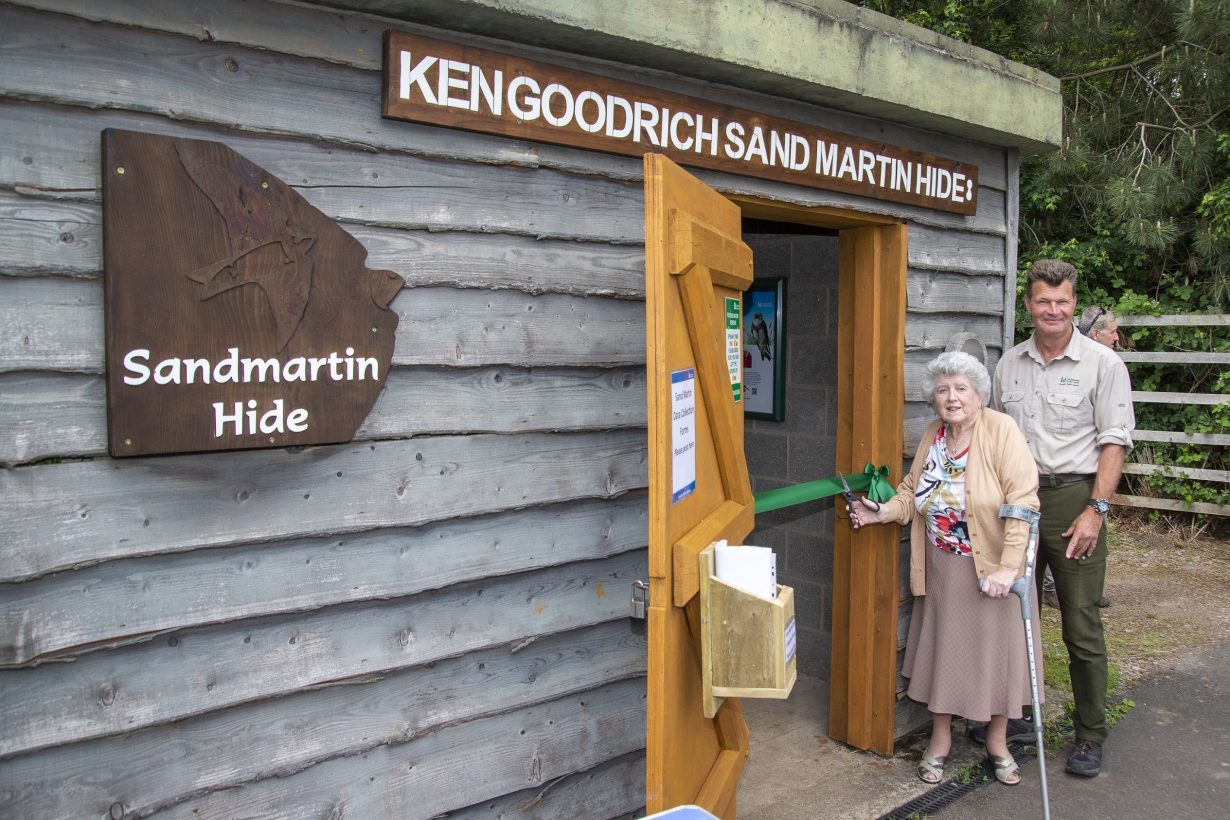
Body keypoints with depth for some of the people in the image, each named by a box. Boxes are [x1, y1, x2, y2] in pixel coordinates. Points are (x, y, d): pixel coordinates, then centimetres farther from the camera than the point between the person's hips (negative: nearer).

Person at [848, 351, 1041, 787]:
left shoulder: (1002, 431, -16)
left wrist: (1008, 567, -28)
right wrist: (882, 513, -11)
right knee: (942, 646, 12)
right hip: (942, 569, 5)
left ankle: (997, 740, 29)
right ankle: (940, 737, 29)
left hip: (993, 568, -4)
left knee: (996, 649, 8)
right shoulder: (932, 436, 2)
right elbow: (912, 493, 9)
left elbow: (1022, 501, -22)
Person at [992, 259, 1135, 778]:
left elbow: (1114, 443, -6)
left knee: (1082, 626, 1)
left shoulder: (1102, 363, -2)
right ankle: (1013, 717, 26)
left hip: (1072, 497, -4)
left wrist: (1096, 510, -14)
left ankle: (1090, 736, 15)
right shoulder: (1009, 364, 10)